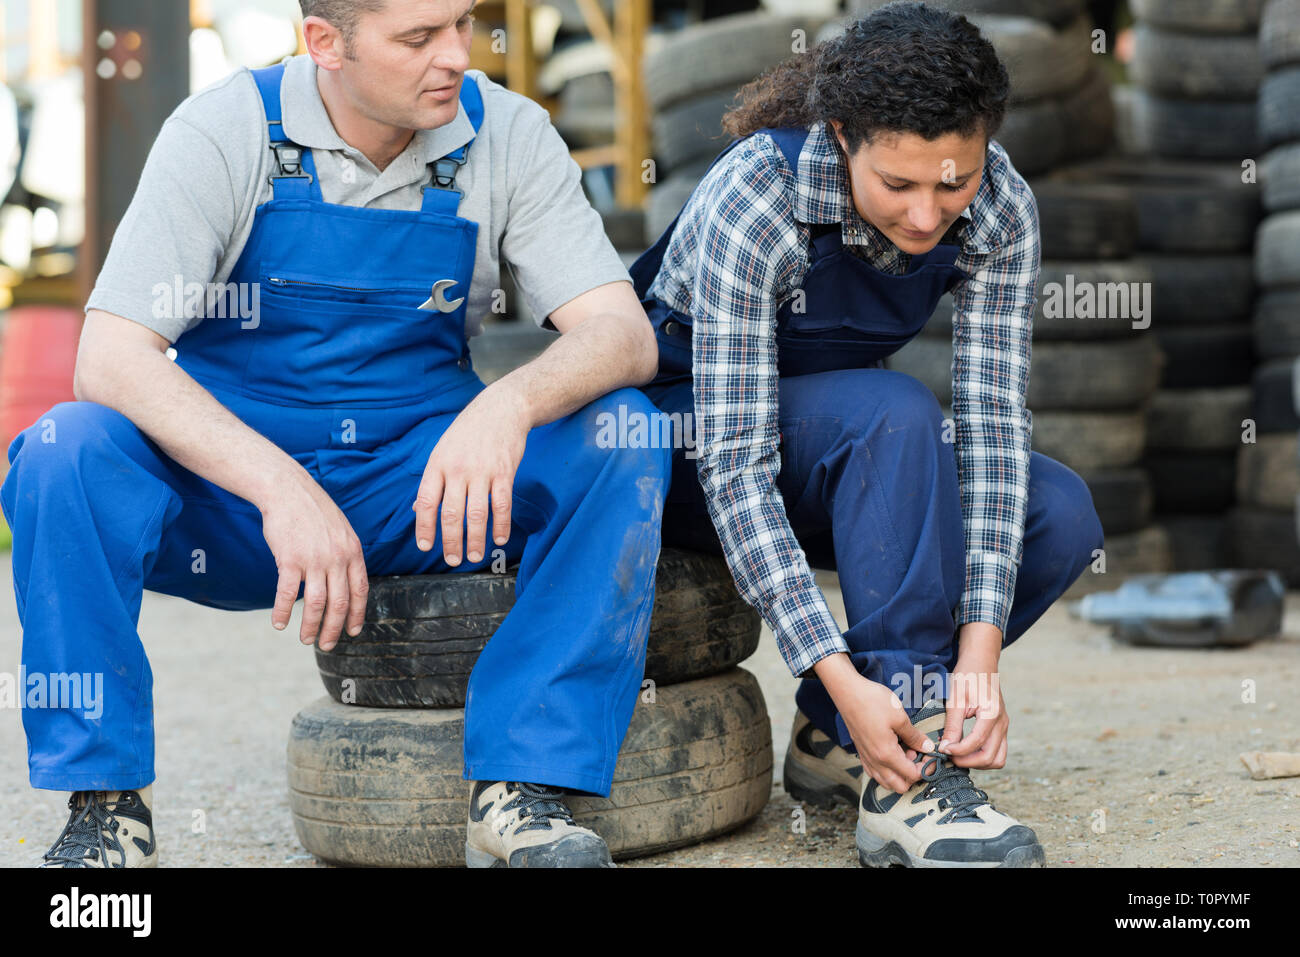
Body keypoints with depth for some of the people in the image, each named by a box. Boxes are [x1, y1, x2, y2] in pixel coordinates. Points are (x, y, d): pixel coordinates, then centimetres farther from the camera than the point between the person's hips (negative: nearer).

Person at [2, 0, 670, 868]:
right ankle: (105, 807, -18)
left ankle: (522, 793, -25)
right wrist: (280, 485, -35)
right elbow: (109, 357, -20)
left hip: (421, 488, 2)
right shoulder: (221, 134, -11)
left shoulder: (507, 135, -6)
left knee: (624, 435, -24)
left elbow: (625, 334, -13)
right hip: (232, 484, -1)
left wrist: (511, 402, -37)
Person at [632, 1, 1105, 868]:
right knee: (893, 411, -34)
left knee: (1061, 515, -19)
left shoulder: (1001, 208, -18)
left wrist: (980, 651, -33)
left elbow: (992, 419, -22)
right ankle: (907, 785, -32)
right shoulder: (752, 198, -32)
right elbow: (736, 463, -35)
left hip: (845, 451, 5)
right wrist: (838, 674, -42)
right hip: (680, 431, -5)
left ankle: (837, 738, -6)